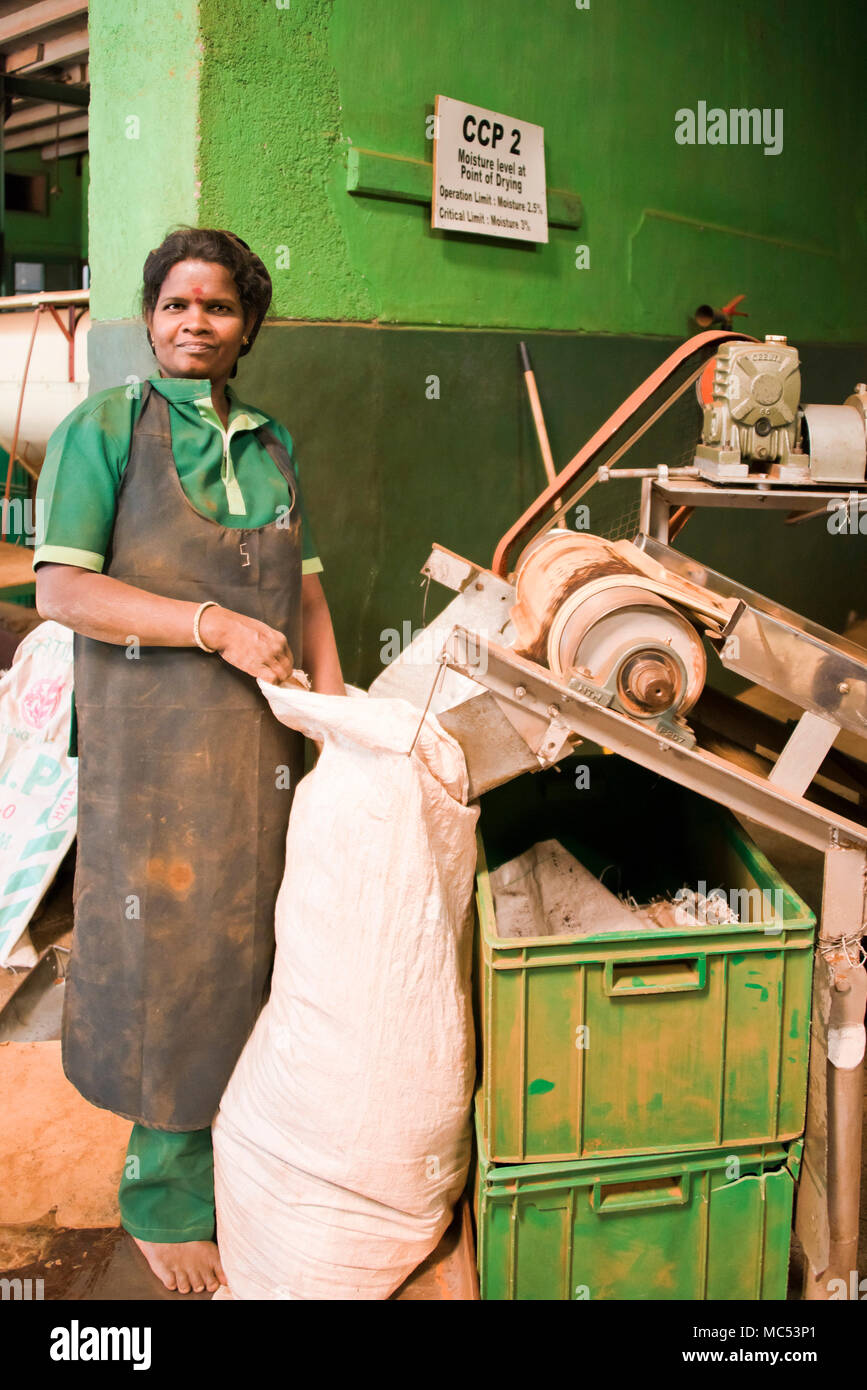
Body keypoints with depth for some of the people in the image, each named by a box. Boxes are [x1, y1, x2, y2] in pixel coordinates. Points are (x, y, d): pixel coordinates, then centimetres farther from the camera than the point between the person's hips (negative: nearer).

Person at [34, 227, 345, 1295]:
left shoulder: (272, 444, 14)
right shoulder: (105, 427, -3)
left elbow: (304, 587, 15)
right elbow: (60, 588, -12)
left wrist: (335, 702, 3)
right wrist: (216, 625, -18)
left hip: (264, 734, 5)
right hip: (154, 735, -5)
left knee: (253, 939, 12)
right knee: (173, 949, 3)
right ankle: (165, 1198, 23)